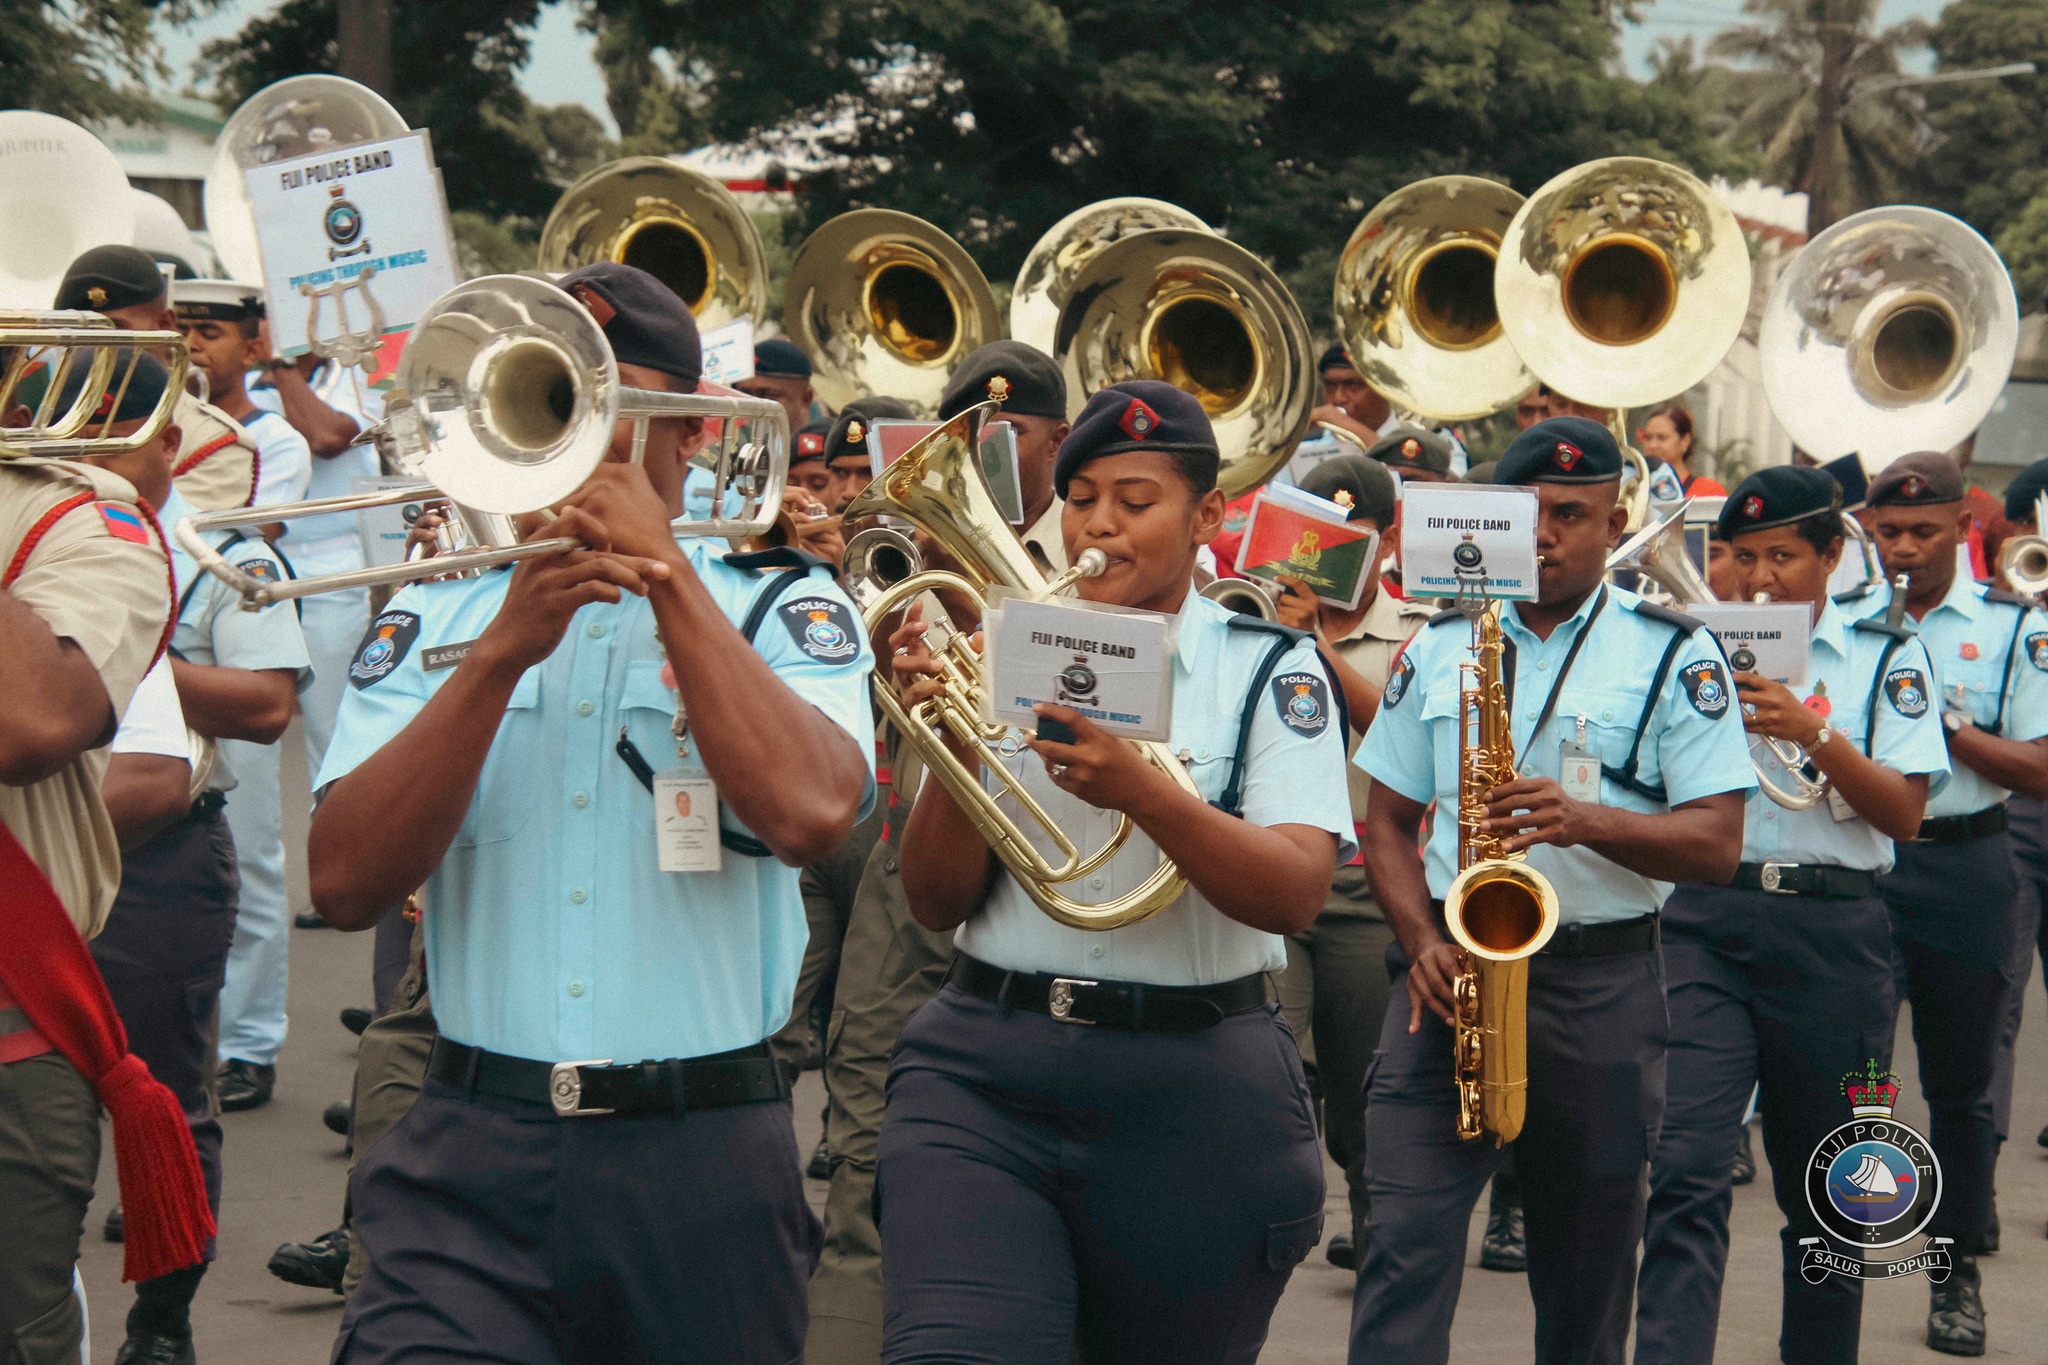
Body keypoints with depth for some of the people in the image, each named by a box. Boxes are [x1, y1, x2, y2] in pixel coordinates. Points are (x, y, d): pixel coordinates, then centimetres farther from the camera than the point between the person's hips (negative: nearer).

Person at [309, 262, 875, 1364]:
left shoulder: (782, 608, 5)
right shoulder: (431, 619, 10)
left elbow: (810, 815, -17)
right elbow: (344, 887, -4)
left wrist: (663, 571, -12)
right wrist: (503, 651, -12)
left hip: (702, 1161, 0)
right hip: (472, 1159, 1)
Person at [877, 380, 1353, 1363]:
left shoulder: (1268, 670, 3)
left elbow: (1293, 894, -12)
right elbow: (937, 905, 5)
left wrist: (1140, 789, -26)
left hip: (1192, 1092, -1)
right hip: (983, 1070, 1)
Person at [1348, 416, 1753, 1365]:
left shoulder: (1674, 654, 1)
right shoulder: (1439, 645, 10)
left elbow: (1718, 844, -5)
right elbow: (1387, 822, 12)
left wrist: (1585, 820, -22)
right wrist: (1424, 944, -6)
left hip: (1603, 982, -1)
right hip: (1448, 966, 1)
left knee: (1585, 1271, 9)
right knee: (1405, 1243, -12)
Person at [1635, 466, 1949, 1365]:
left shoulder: (1888, 658, 7)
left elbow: (1904, 815, -2)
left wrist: (1813, 733, -14)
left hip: (1833, 932, 0)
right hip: (1703, 919, 0)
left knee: (1823, 1190, 10)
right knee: (1685, 1172, -14)